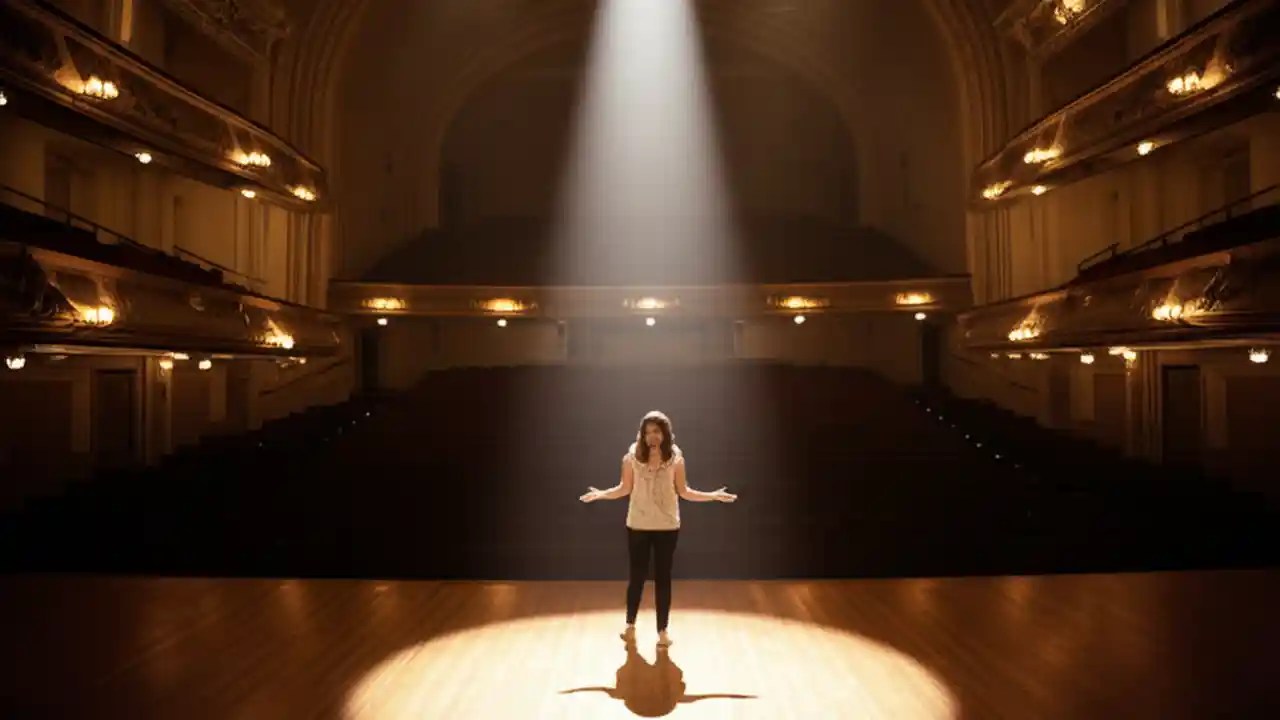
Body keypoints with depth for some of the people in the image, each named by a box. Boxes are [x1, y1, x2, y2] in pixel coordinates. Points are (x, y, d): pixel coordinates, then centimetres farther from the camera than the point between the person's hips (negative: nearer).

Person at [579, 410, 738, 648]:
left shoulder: (675, 458, -5)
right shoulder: (632, 456, -6)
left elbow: (683, 491, 0)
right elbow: (625, 488, 1)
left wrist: (714, 496, -8)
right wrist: (601, 494, -13)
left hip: (667, 526, 0)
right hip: (638, 526, 0)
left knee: (663, 578, 6)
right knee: (637, 576, 9)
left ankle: (663, 631, 17)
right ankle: (630, 626, 28)